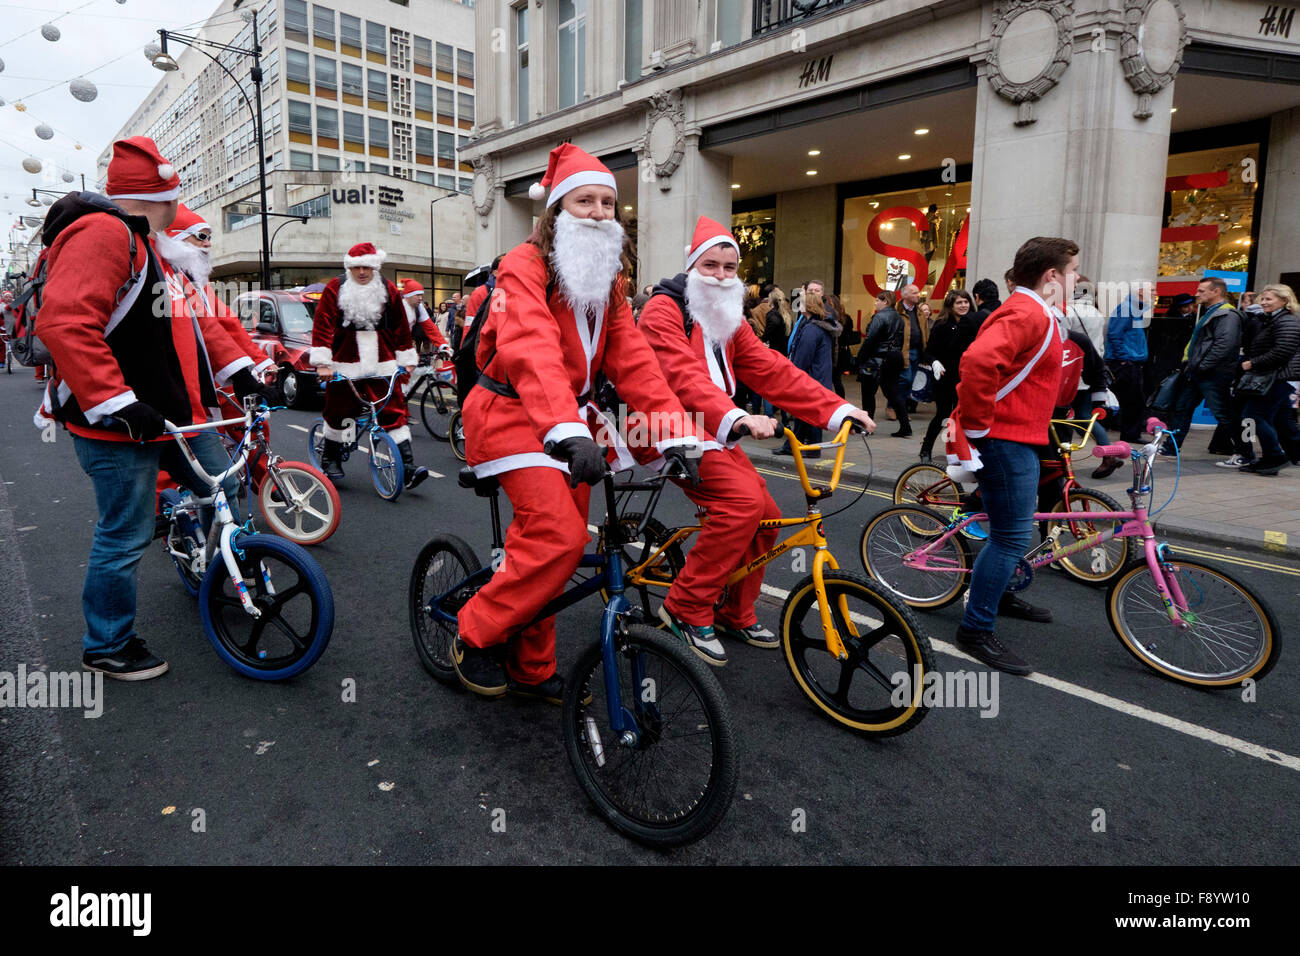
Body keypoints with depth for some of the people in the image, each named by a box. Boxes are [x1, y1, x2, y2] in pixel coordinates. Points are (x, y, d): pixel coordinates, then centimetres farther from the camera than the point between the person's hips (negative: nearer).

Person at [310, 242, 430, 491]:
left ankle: (408, 468, -8)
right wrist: (322, 363, -11)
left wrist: (407, 360, 14)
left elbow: (401, 327, 13)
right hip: (345, 363, -1)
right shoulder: (335, 289, 0)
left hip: (381, 364, 1)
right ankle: (330, 460, 29)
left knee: (395, 412, -6)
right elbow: (323, 325, -4)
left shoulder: (388, 290, 7)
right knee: (338, 413, 7)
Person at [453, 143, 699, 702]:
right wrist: (569, 432, -47)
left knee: (557, 541, 7)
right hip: (512, 415, -7)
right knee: (559, 534, -23)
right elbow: (532, 351, -31)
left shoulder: (608, 281, 10)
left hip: (571, 421, 7)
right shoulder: (525, 266, -13)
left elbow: (633, 360, -2)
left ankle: (530, 667, 24)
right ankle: (476, 637, -1)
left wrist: (675, 432, -16)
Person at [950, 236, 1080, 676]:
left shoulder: (1034, 313, 18)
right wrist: (977, 425, -27)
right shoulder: (1026, 314, -18)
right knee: (1012, 535, -7)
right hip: (1005, 439, -11)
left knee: (1013, 529, 22)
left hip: (1017, 437, 11)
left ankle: (998, 595, 41)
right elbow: (977, 361, -36)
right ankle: (976, 631, 0)